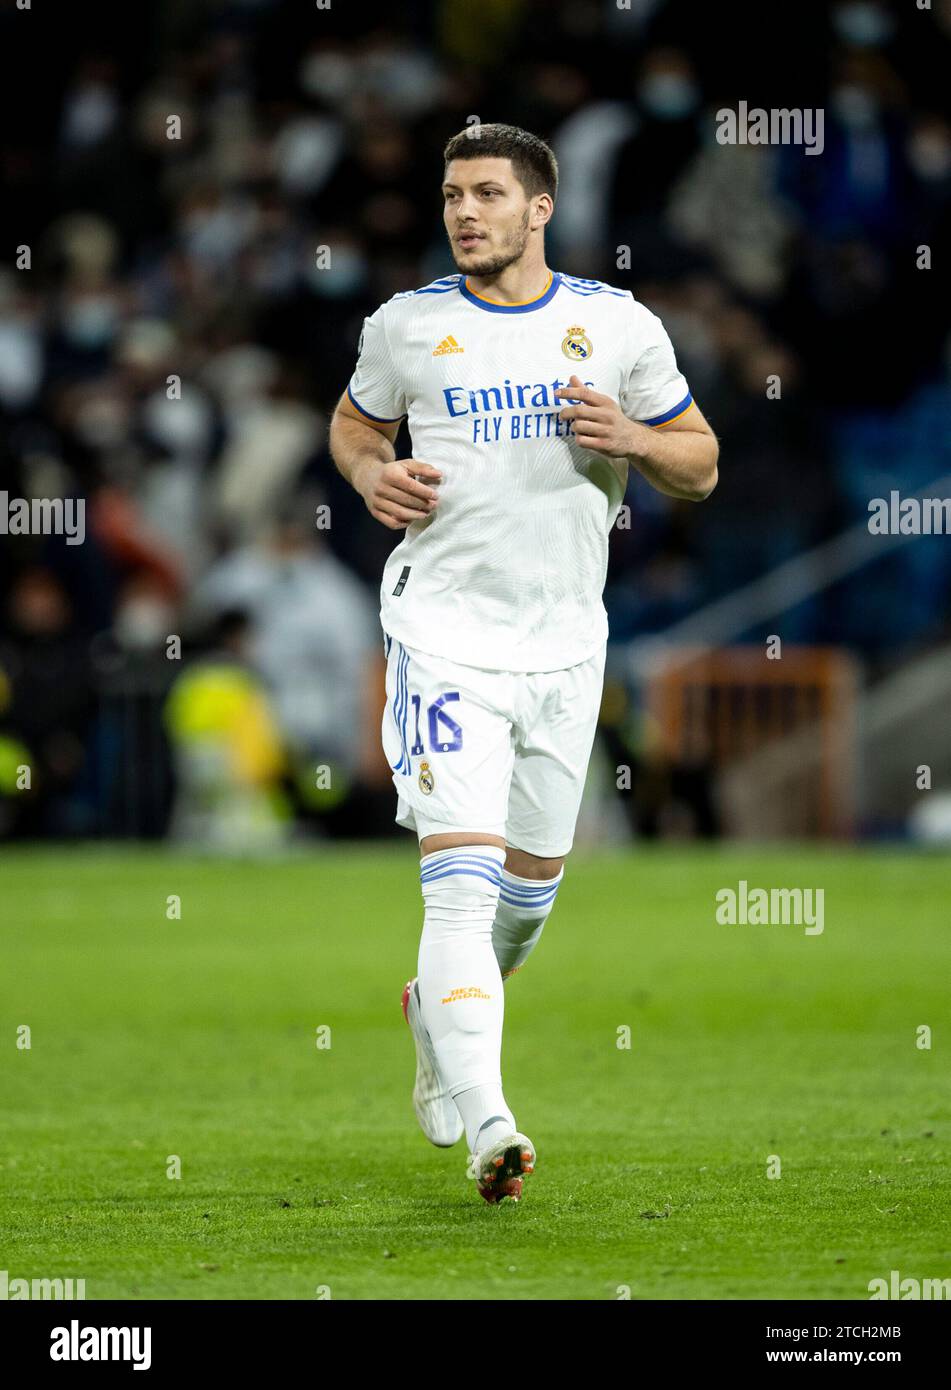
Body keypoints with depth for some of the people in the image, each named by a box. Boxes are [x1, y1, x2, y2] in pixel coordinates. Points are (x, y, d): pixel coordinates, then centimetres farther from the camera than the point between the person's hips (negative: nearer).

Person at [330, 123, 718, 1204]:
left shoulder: (618, 327, 2)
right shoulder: (407, 326, 1)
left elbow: (700, 467, 8)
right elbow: (354, 421, 19)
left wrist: (630, 439, -13)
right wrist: (370, 473, -4)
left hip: (563, 643, 3)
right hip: (444, 635, -3)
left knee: (530, 882, 15)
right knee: (462, 876, -16)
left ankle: (438, 1008, 46)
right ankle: (486, 1125, -24)